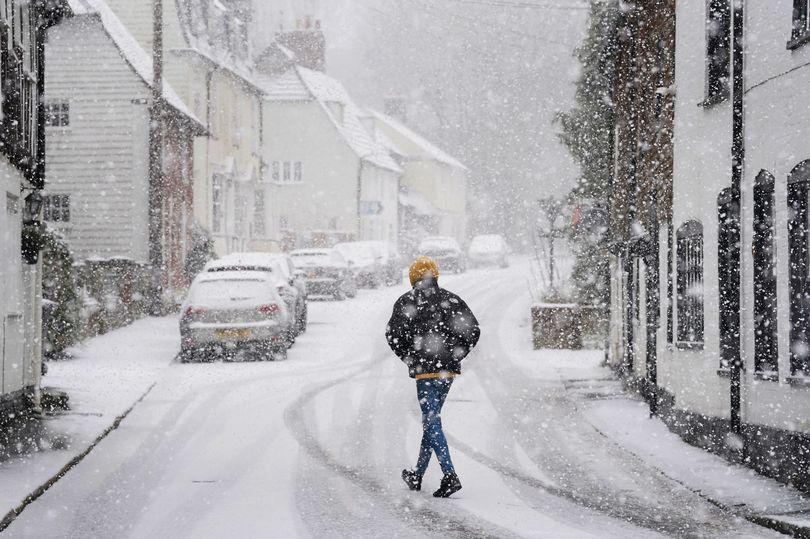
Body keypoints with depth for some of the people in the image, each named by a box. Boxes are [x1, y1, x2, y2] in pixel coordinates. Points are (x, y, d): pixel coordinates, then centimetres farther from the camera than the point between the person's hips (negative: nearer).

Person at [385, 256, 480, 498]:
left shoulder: (407, 301, -3)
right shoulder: (452, 300, 9)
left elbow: (393, 332, -12)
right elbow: (473, 330, 4)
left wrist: (408, 358, 0)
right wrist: (456, 355, 8)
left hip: (425, 369, -5)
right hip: (449, 370, 5)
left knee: (432, 423, -5)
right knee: (431, 420, 16)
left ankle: (450, 476, -19)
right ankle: (417, 476, 25)